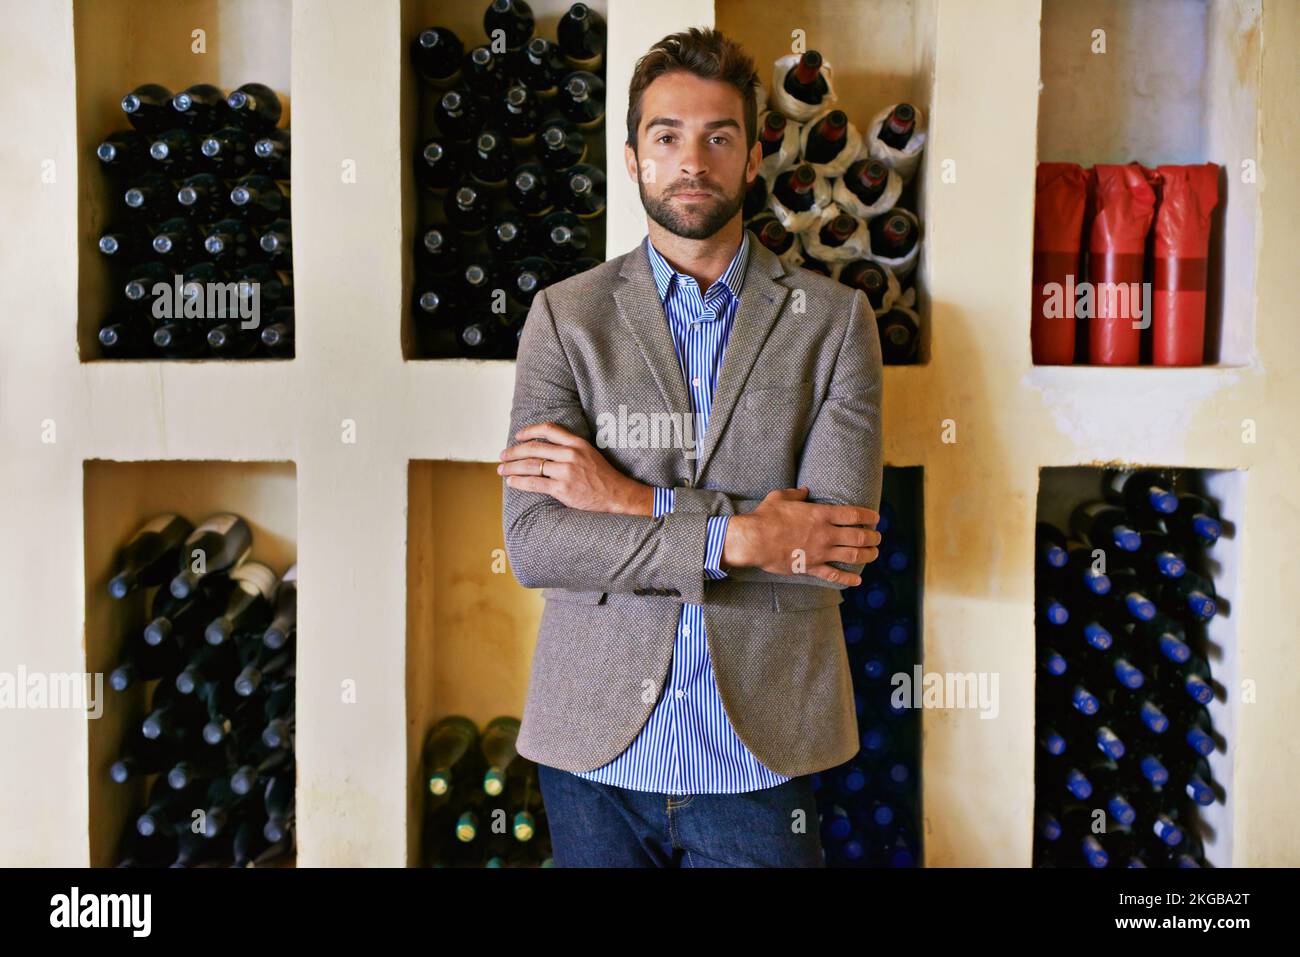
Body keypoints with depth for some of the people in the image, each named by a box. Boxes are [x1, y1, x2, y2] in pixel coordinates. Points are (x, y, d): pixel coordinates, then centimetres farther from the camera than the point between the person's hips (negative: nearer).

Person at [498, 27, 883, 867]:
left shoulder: (834, 318, 0)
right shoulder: (565, 315, 1)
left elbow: (840, 545, -11)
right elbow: (533, 543, -9)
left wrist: (636, 500, -14)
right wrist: (735, 536, -17)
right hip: (597, 751, 1)